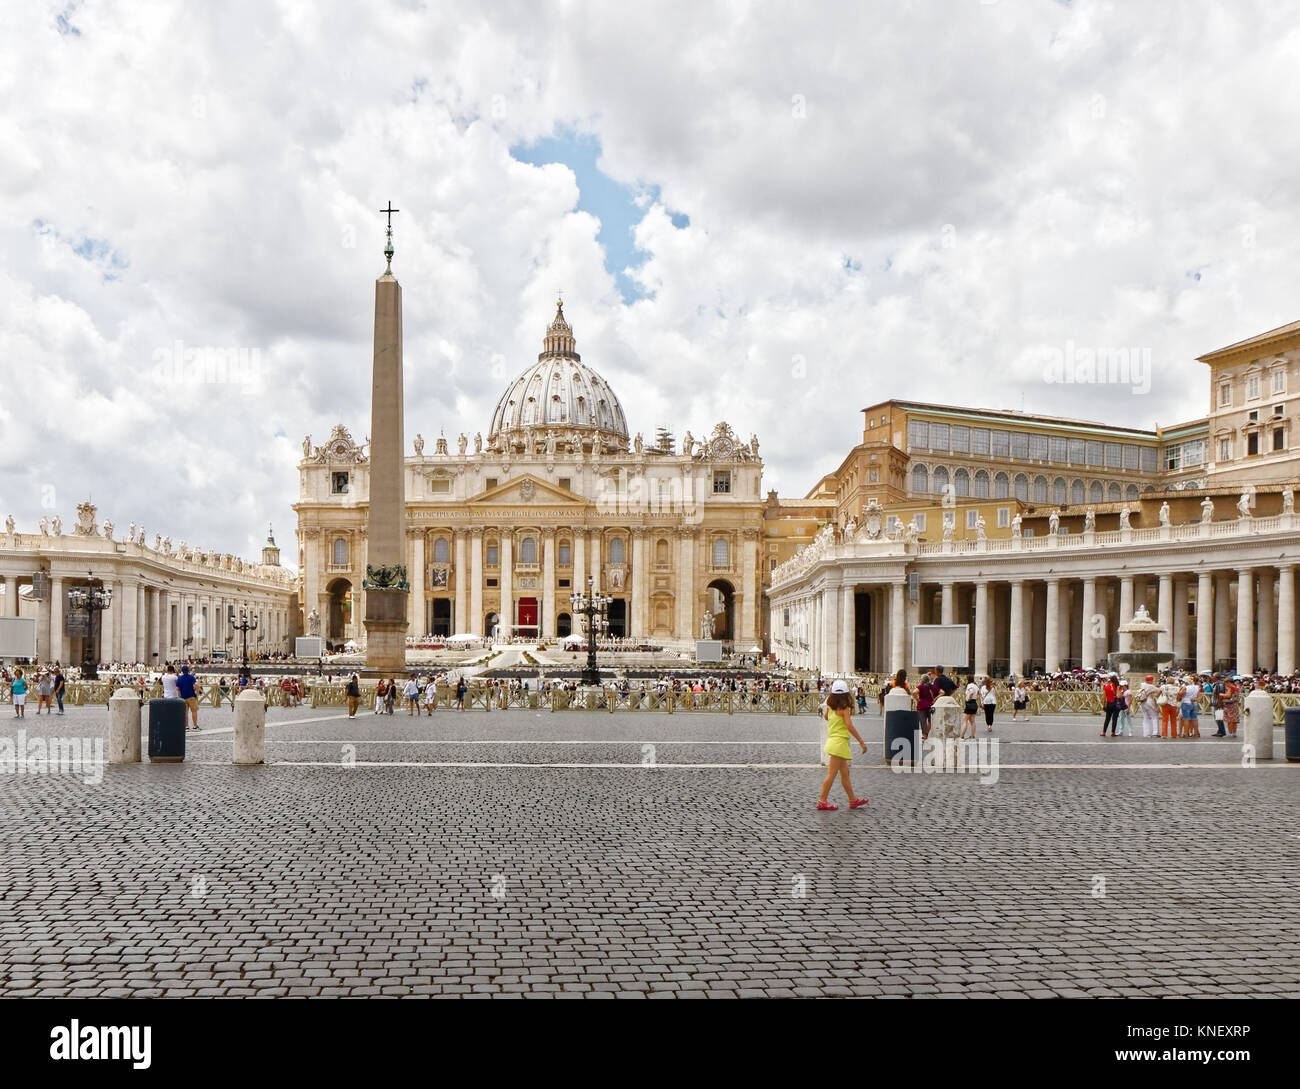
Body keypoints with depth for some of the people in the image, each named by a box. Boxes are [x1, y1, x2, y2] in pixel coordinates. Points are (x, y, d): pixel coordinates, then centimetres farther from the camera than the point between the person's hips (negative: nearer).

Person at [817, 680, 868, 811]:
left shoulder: (830, 707, 7)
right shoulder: (844, 709, -14)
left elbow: (825, 717, 28)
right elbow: (849, 726, -20)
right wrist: (861, 742, -16)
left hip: (832, 740, 8)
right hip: (840, 742, -8)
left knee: (845, 773, 15)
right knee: (832, 773, -4)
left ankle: (853, 799, 23)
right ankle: (822, 801, -2)